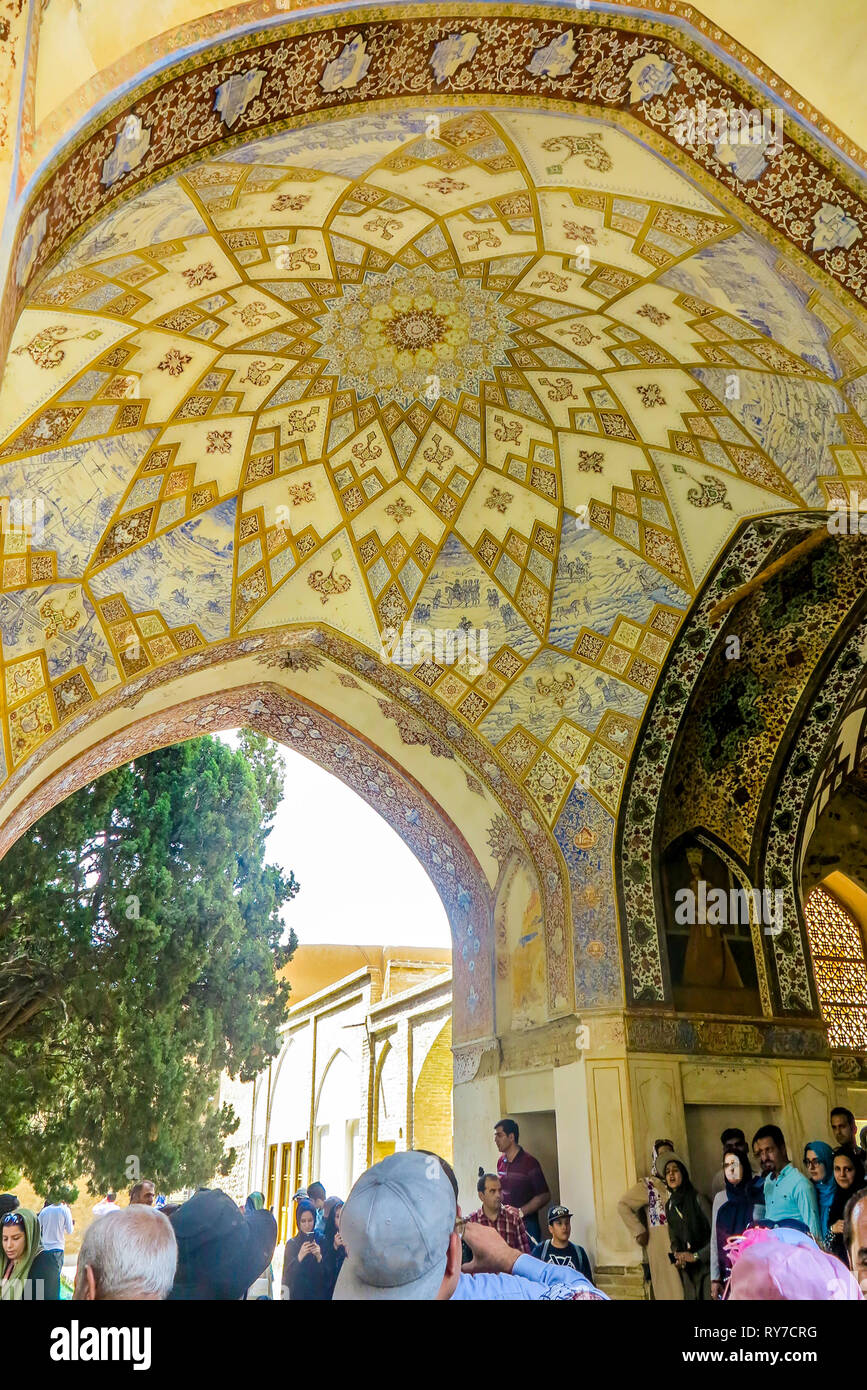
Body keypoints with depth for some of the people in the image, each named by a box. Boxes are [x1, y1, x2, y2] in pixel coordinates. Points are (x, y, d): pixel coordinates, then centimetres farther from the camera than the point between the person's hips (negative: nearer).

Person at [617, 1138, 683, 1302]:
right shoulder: (647, 1185, 2)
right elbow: (623, 1205, -1)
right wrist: (639, 1231, -7)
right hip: (662, 1246, -4)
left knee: (686, 1289, 0)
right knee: (670, 1290, -5)